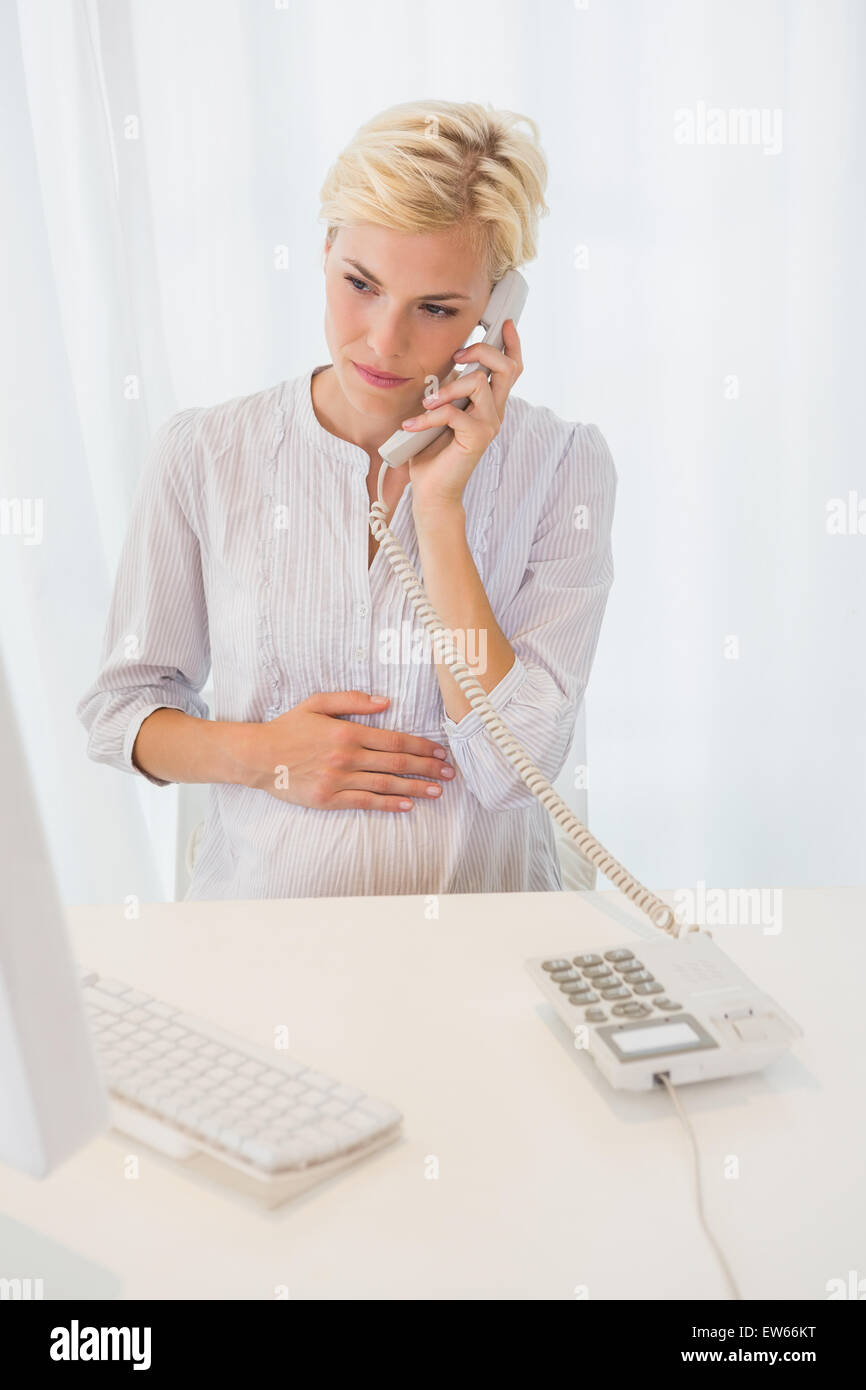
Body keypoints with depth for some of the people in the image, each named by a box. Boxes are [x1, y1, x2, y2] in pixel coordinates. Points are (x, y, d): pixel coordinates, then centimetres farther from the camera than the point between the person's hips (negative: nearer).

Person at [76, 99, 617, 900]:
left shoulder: (560, 464, -4)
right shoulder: (204, 455, -1)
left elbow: (513, 770, -12)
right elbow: (119, 706, 9)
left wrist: (439, 505, -14)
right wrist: (258, 754, -9)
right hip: (259, 905, 1)